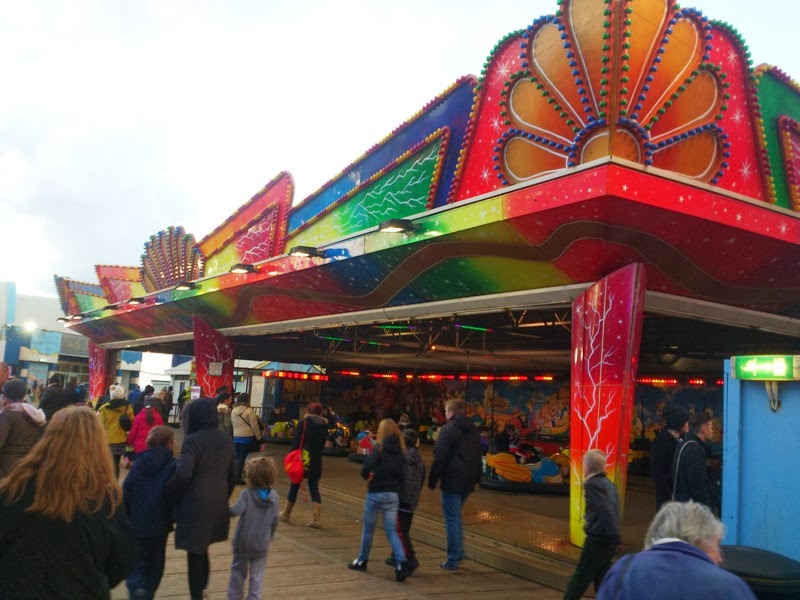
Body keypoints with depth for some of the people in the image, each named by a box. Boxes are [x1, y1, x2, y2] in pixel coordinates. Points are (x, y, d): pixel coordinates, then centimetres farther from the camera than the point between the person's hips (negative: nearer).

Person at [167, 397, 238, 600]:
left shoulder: (193, 440, -15)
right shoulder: (226, 440, 6)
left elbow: (183, 474, -24)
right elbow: (233, 474, 12)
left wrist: (169, 490, -6)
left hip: (196, 503, -6)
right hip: (218, 503, 7)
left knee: (195, 551, 5)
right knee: (202, 548, 22)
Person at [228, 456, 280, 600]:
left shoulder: (247, 494, -16)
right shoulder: (274, 497, -5)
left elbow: (235, 511, -29)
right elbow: (275, 521, 2)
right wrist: (269, 537, 16)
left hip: (243, 541, -2)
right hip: (262, 543, 2)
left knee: (238, 572, 17)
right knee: (256, 577, 10)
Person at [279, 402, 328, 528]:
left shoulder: (304, 423, -8)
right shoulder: (324, 425, 4)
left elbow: (296, 442, -11)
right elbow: (323, 444, 8)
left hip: (302, 460, -3)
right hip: (316, 461, 3)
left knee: (294, 486, 11)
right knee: (314, 488, 6)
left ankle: (286, 514, 24)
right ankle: (317, 518, -3)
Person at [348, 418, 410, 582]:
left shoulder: (380, 447, -10)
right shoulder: (400, 450, 4)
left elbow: (367, 466, -23)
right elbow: (402, 474, 3)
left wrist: (367, 475, -3)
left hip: (376, 493, -4)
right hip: (394, 494, 4)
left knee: (368, 529, 13)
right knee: (392, 531, 7)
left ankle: (362, 561, 28)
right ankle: (401, 564, -9)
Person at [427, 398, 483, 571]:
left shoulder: (447, 429, -12)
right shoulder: (473, 430, 13)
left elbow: (439, 458, -15)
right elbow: (478, 457, 18)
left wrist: (432, 480, -8)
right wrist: (476, 479, 23)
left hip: (451, 481, -8)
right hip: (467, 482, 8)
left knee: (452, 519, -2)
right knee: (456, 517, 20)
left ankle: (453, 560, 1)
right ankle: (458, 554, 23)